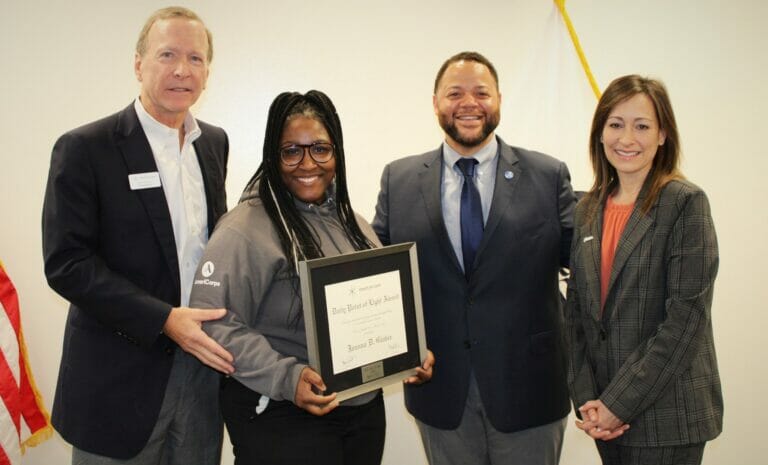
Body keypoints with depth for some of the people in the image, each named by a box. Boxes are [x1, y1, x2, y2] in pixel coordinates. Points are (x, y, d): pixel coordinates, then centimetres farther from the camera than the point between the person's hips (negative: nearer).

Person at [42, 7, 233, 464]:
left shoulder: (215, 143, 6)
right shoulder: (85, 148, -10)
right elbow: (67, 263, -14)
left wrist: (227, 316, 1)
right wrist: (164, 320, -21)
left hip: (204, 362, 5)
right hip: (121, 379, -5)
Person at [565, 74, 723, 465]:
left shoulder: (685, 202, -10)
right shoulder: (588, 209, 6)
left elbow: (686, 317, -16)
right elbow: (576, 309, 6)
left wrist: (619, 403, -15)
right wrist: (587, 399, -3)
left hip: (666, 418, -5)